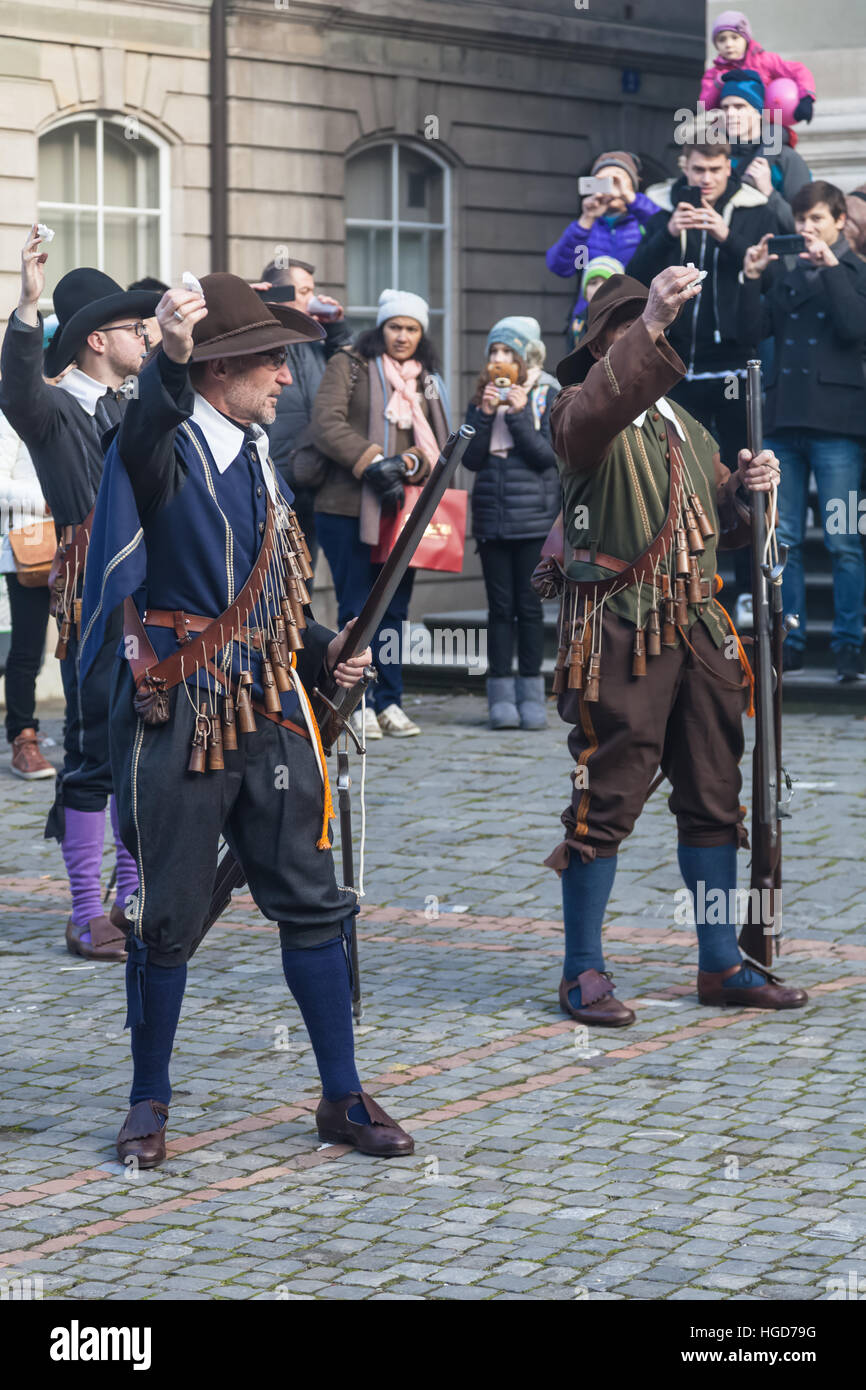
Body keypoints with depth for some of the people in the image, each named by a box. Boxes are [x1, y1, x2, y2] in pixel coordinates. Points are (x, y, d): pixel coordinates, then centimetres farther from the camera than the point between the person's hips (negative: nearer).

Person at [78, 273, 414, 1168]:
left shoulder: (257, 457, 15)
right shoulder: (167, 448, -8)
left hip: (270, 713, 7)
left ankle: (343, 1097, 16)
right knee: (169, 916, 2)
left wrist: (322, 654, 6)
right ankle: (149, 1102, 18)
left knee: (312, 901, 7)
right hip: (178, 718, -6)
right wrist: (171, 364, -55)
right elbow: (142, 442, -37)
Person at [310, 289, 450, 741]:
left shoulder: (428, 381, 16)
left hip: (402, 510, 5)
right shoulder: (348, 366, 1)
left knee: (395, 608, 7)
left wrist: (412, 462, -10)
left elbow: (439, 444, 12)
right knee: (357, 608, -2)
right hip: (348, 506, -5)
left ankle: (389, 702, 12)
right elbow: (326, 423, -10)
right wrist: (371, 462, -19)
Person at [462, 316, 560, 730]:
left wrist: (518, 414, -15)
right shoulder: (482, 397, 9)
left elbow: (548, 455, -8)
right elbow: (470, 458, 2)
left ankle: (531, 695, 7)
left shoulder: (547, 396, 1)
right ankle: (501, 695, 5)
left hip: (533, 515, -2)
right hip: (491, 517, 2)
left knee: (529, 605, 1)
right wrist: (485, 413, -9)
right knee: (501, 606, 3)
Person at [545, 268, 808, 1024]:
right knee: (608, 797, -5)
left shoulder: (681, 421, 21)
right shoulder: (581, 411, -2)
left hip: (698, 624, 7)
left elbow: (717, 524, 25)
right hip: (620, 629, -7)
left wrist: (746, 487, 4)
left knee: (715, 797, 9)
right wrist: (650, 326, -41)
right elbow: (600, 405, -29)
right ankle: (583, 971, 3)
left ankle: (721, 963, 18)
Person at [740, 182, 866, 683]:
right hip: (785, 417, 4)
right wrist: (752, 279, -6)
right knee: (784, 540, 6)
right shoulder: (782, 270, 13)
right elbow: (753, 331, 5)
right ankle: (791, 642, 12)